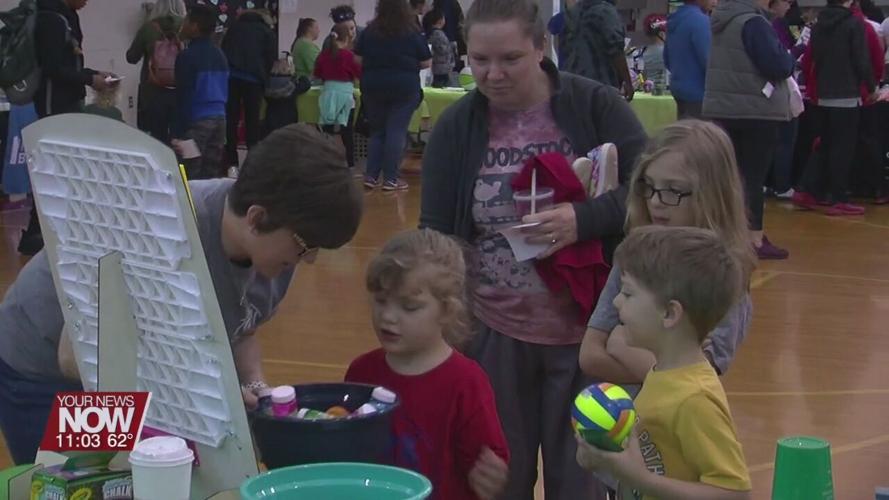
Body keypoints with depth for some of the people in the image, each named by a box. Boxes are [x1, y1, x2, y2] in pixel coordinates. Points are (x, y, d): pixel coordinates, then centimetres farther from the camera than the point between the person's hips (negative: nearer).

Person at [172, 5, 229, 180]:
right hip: (219, 118, 7)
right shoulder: (219, 55, 14)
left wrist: (178, 134, -11)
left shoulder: (187, 56, -9)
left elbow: (183, 96, -12)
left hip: (197, 120, -7)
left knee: (191, 177, -6)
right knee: (212, 176, 9)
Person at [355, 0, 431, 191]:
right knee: (396, 132, 0)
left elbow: (357, 60, 6)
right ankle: (390, 179, -1)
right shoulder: (413, 35, -5)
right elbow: (427, 63, 0)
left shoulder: (368, 33, 0)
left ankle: (371, 176, 9)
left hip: (373, 88, 3)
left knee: (377, 131, 14)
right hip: (404, 89, -3)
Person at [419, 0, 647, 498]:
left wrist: (584, 219, -26)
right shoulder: (456, 127, -1)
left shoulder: (596, 106, -7)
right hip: (493, 334, 2)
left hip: (586, 328, -1)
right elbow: (437, 233, 0)